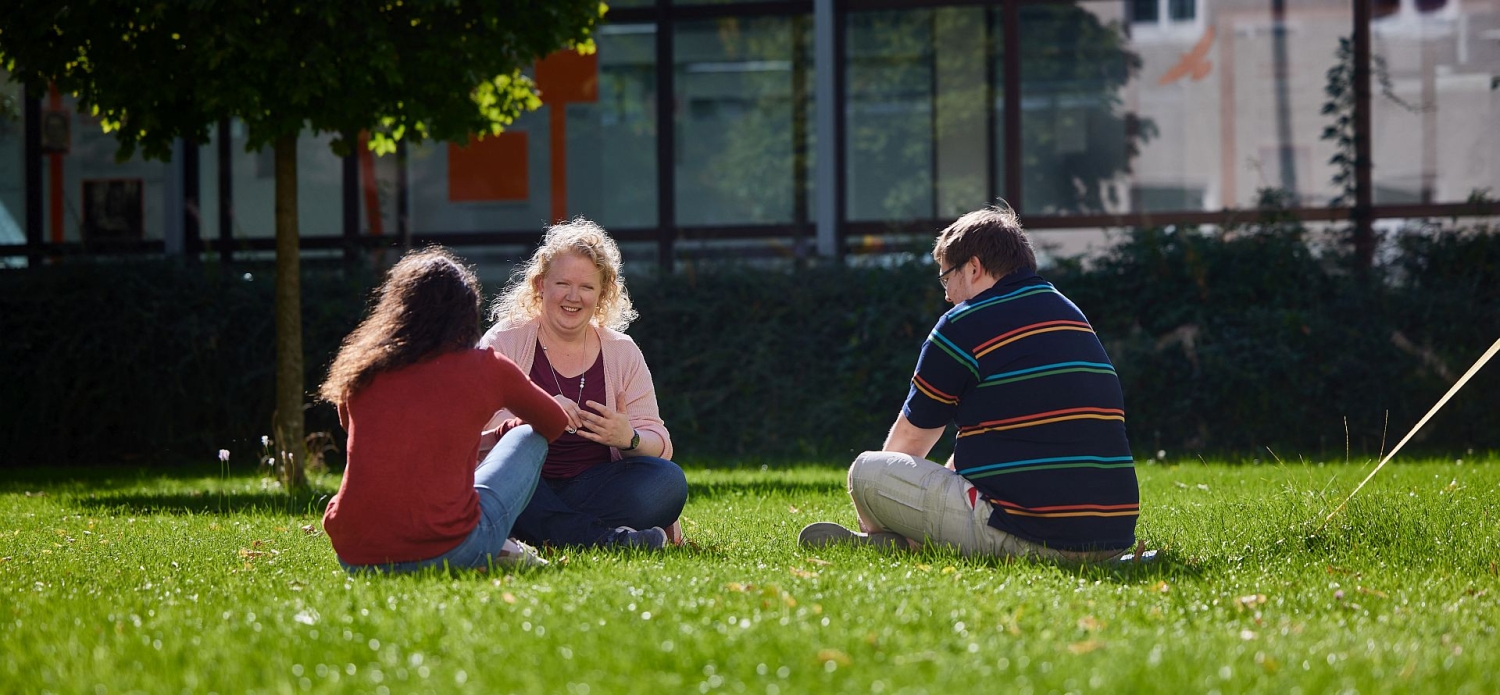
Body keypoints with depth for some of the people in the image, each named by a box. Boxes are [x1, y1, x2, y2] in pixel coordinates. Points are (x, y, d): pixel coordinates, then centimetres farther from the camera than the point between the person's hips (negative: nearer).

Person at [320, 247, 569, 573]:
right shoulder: (488, 369, 4)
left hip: (353, 559, 2)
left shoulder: (362, 369, 10)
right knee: (530, 439, 22)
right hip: (445, 552, -2)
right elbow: (555, 423, 25)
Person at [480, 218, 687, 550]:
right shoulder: (504, 342, 3)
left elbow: (659, 444, 7)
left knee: (668, 480, -23)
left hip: (592, 489, 3)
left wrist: (629, 439, -17)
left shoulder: (622, 352, 12)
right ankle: (606, 536, -34)